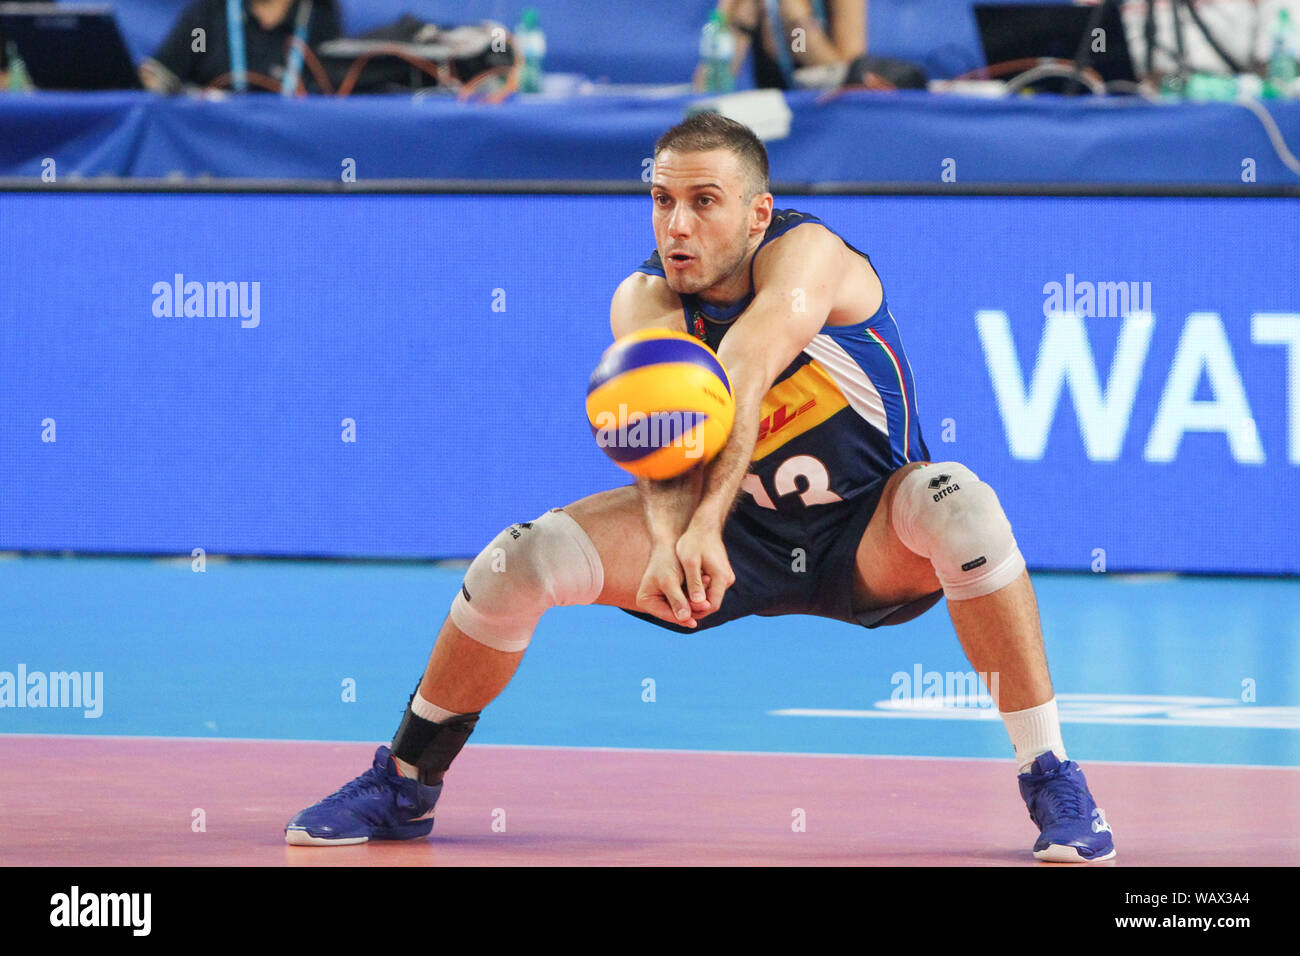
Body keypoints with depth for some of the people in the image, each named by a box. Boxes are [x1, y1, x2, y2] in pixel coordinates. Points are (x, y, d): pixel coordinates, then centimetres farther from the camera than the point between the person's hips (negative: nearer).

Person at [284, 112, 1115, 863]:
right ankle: (404, 788, 5)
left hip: (870, 543, -3)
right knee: (520, 559, -15)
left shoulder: (807, 257, -24)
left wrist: (705, 525, -56)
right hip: (737, 537, 3)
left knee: (954, 503, -35)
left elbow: (741, 389, -43)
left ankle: (1051, 778, -26)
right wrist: (668, 539, -54)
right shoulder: (645, 302, -15)